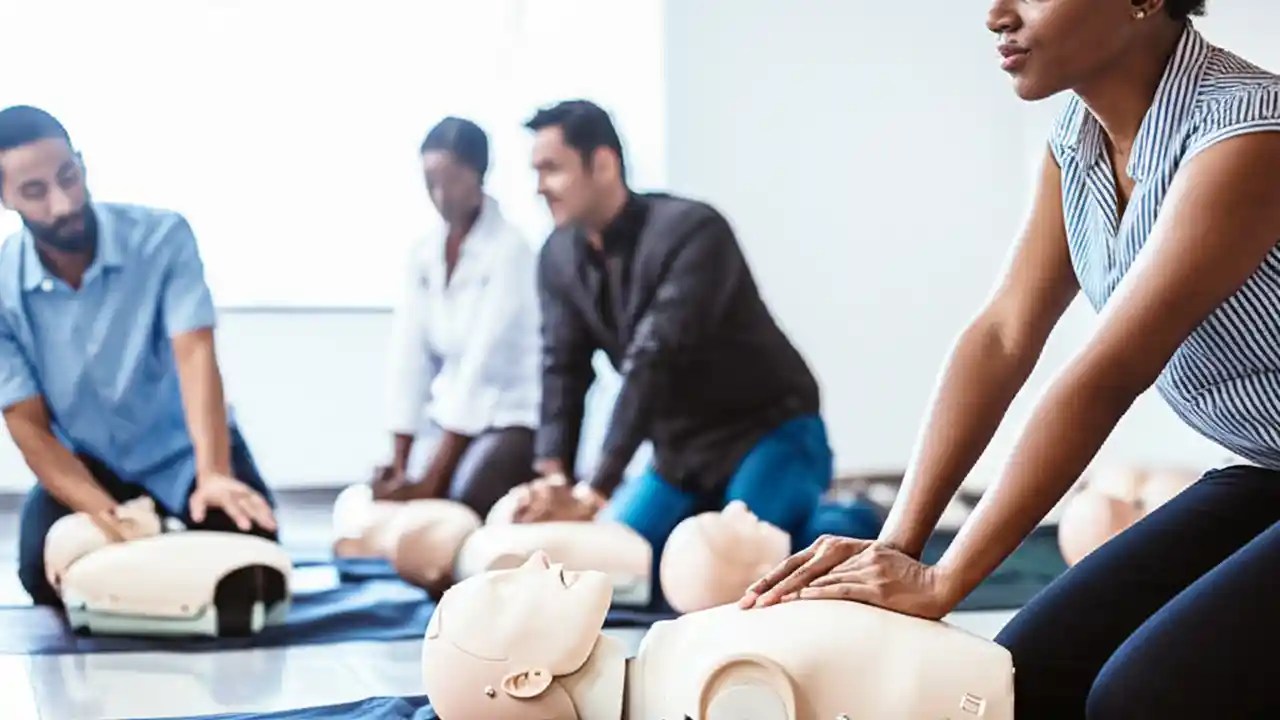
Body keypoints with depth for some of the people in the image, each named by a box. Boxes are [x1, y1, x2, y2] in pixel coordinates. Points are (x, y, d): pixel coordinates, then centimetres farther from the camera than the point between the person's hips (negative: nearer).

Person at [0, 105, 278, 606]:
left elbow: (194, 354, -30)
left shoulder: (162, 237, -20)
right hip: (87, 463, 1)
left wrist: (212, 474, -47)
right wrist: (107, 514, -30)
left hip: (183, 449, -1)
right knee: (45, 569, -24)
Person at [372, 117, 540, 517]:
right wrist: (399, 466, -9)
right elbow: (408, 356, 0)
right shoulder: (424, 254, 3)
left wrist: (431, 480, -25)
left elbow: (482, 360, -21)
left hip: (513, 419, -6)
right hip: (458, 422, 6)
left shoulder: (508, 249, -15)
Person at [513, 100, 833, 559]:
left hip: (770, 434, -7)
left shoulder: (691, 232, -25)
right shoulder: (559, 257, -1)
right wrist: (554, 480, -23)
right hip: (683, 451, 7)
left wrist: (591, 494, -37)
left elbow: (653, 364, -32)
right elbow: (563, 370, -6)